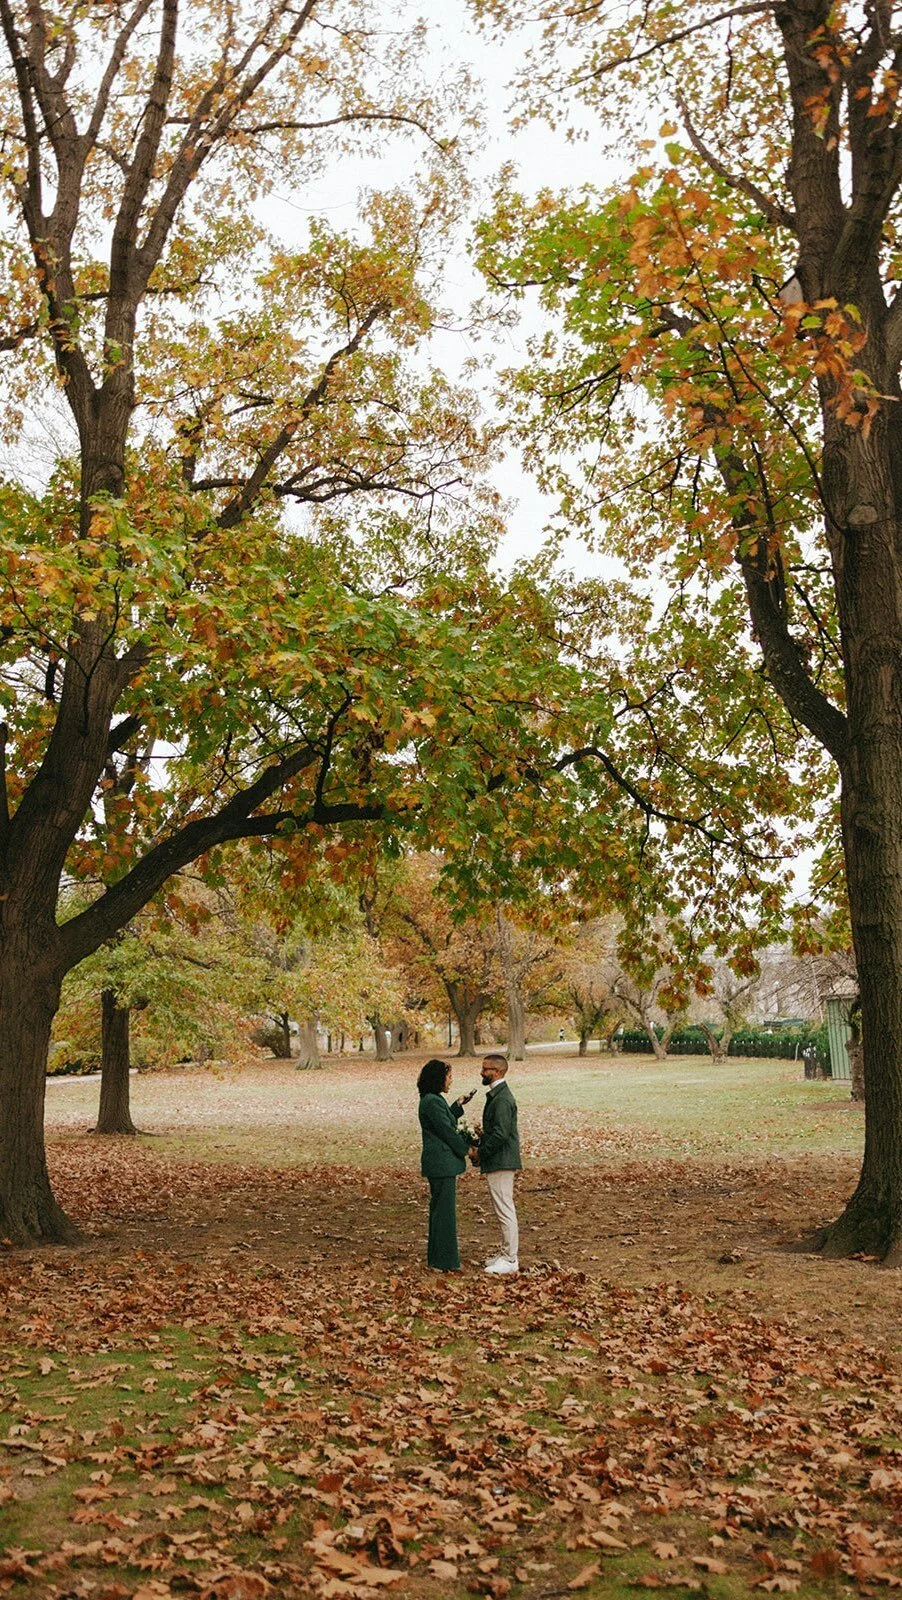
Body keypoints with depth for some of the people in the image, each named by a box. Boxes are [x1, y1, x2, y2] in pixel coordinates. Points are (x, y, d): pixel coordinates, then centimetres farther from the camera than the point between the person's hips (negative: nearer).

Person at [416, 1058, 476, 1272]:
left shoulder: (431, 1100, 13)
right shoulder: (432, 1102, -19)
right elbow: (447, 1131, -17)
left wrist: (459, 1105, 16)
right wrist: (467, 1149, -6)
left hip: (438, 1163, 11)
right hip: (442, 1163, -11)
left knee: (439, 1209, 17)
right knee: (445, 1210, -4)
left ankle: (436, 1258, 26)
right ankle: (444, 1262, 2)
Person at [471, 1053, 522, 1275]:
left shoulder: (502, 1099, -19)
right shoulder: (497, 1095, 14)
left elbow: (500, 1134, -24)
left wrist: (480, 1152, -14)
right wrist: (483, 1135, 7)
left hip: (500, 1163, -11)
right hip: (498, 1162, 11)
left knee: (505, 1210, -4)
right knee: (504, 1210, 16)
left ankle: (510, 1260, 1)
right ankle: (507, 1254, 24)